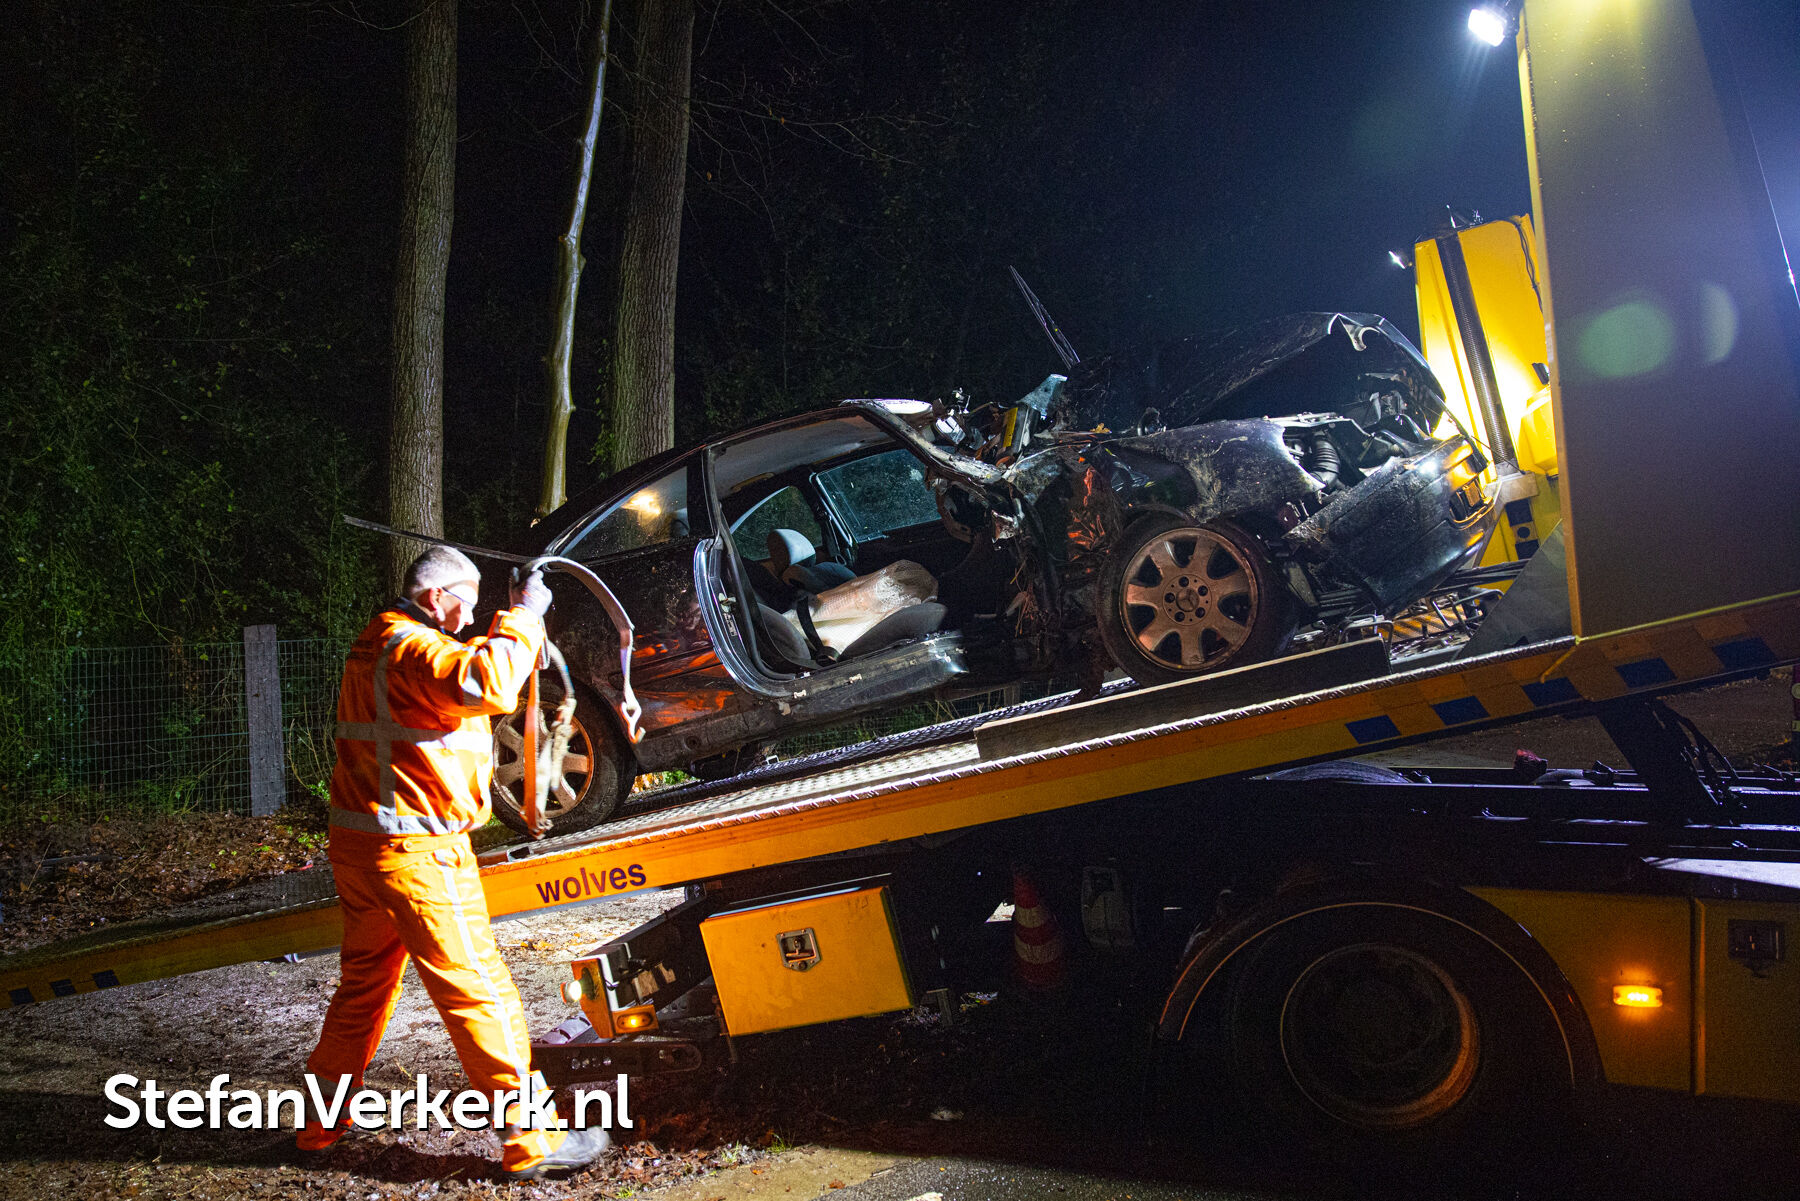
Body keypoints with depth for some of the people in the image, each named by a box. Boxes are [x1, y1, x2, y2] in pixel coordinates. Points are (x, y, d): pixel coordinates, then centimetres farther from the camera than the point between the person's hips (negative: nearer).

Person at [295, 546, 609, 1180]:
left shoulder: (372, 650, 17)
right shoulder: (413, 648, -15)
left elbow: (462, 670, 27)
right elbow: (485, 685, -34)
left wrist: (516, 631, 16)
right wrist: (522, 617, -21)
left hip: (356, 842, 10)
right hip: (414, 849, -10)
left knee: (364, 982, 22)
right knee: (477, 989, -5)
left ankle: (323, 1118, 34)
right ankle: (530, 1138, 0)